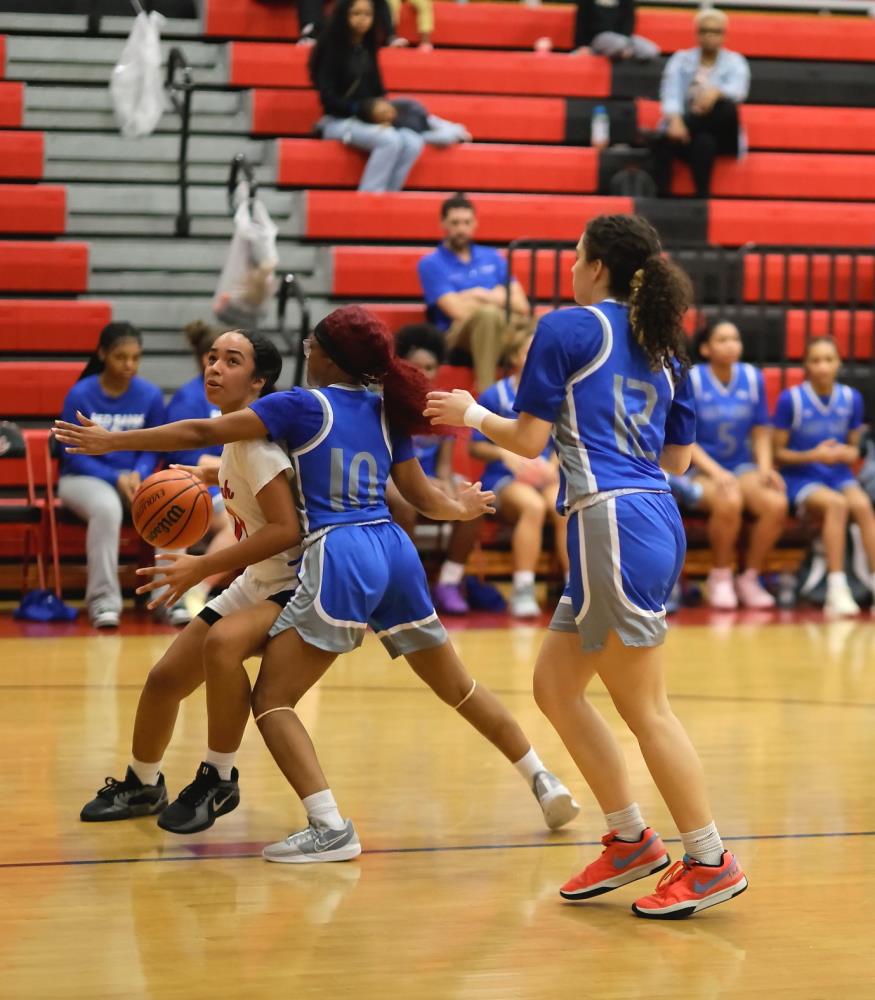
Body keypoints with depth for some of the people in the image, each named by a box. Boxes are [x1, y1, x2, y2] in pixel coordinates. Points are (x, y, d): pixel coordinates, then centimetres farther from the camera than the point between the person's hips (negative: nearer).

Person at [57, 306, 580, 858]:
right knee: (459, 687, 22)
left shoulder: (305, 406, 0)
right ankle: (547, 785, 26)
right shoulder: (386, 413, 15)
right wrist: (464, 508, 45)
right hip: (396, 554, 7)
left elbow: (203, 433, -2)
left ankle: (331, 827, -17)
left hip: (339, 560, -7)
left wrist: (114, 441, 5)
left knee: (271, 699, -3)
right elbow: (424, 497, 22)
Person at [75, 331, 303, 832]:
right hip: (255, 584, 9)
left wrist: (203, 567, -27)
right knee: (165, 679, 11)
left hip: (294, 588, -9)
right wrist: (205, 473, 7)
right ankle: (143, 786, 38)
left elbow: (286, 529, -29)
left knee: (222, 642, -37)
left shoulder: (256, 440, -22)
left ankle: (219, 779, -18)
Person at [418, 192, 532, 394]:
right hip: (456, 341, -4)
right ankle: (485, 395, -43)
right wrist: (496, 298, 3)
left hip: (502, 335, 4)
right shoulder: (431, 264, 3)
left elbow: (521, 306, 10)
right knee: (488, 314, -37)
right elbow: (459, 312, -9)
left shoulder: (492, 258, 18)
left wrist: (483, 296, -3)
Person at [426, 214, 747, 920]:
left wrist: (472, 414, 14)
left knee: (645, 708, -3)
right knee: (554, 685, 16)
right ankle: (629, 841, 19)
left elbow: (529, 439, -4)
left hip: (611, 521, -9)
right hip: (655, 514, 9)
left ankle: (710, 861, 1)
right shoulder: (664, 345, 16)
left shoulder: (567, 329, -4)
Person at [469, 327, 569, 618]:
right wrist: (504, 453, -14)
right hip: (504, 478, -2)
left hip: (545, 476, 2)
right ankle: (523, 592, -36)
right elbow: (476, 447, 4)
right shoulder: (494, 396, 1)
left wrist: (553, 465, -8)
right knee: (533, 506, -36)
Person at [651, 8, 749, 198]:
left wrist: (716, 92, -37)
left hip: (720, 136, 0)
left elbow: (738, 90, -13)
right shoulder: (681, 60, 10)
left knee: (726, 107, -34)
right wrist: (674, 120, -29)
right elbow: (671, 92, -7)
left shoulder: (735, 62, 9)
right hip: (684, 129, 0)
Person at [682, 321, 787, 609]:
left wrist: (765, 467, -5)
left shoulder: (752, 378, 6)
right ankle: (720, 577, -12)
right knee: (728, 502, -37)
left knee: (776, 503, -27)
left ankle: (749, 578, -8)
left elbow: (761, 431, 12)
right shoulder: (691, 380, -7)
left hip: (741, 467, 4)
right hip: (700, 470, -4)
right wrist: (715, 472, -18)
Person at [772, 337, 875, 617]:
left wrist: (849, 454, -9)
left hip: (839, 476, 3)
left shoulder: (851, 399, 4)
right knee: (837, 504, -33)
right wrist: (814, 455, -17)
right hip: (801, 478, -3)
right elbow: (778, 453, -3)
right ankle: (837, 589, -38)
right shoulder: (790, 399, -7)